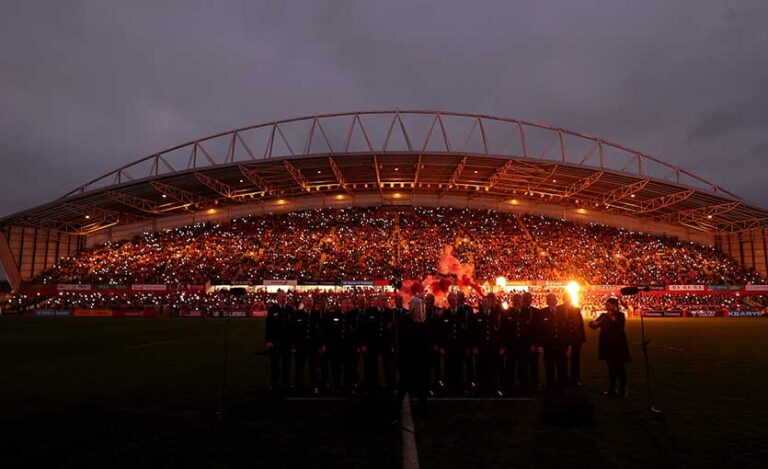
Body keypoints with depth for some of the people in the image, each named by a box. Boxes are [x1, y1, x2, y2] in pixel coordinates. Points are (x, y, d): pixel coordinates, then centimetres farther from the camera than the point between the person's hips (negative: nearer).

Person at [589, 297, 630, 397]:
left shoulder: (620, 315, -4)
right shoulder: (604, 316, 8)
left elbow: (620, 328, -17)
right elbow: (594, 325, -1)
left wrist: (613, 319, -23)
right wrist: (593, 323, -22)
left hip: (618, 345, -4)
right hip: (608, 345, 4)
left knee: (620, 368, 0)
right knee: (611, 368, 11)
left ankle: (622, 390, 11)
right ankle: (612, 389, 18)